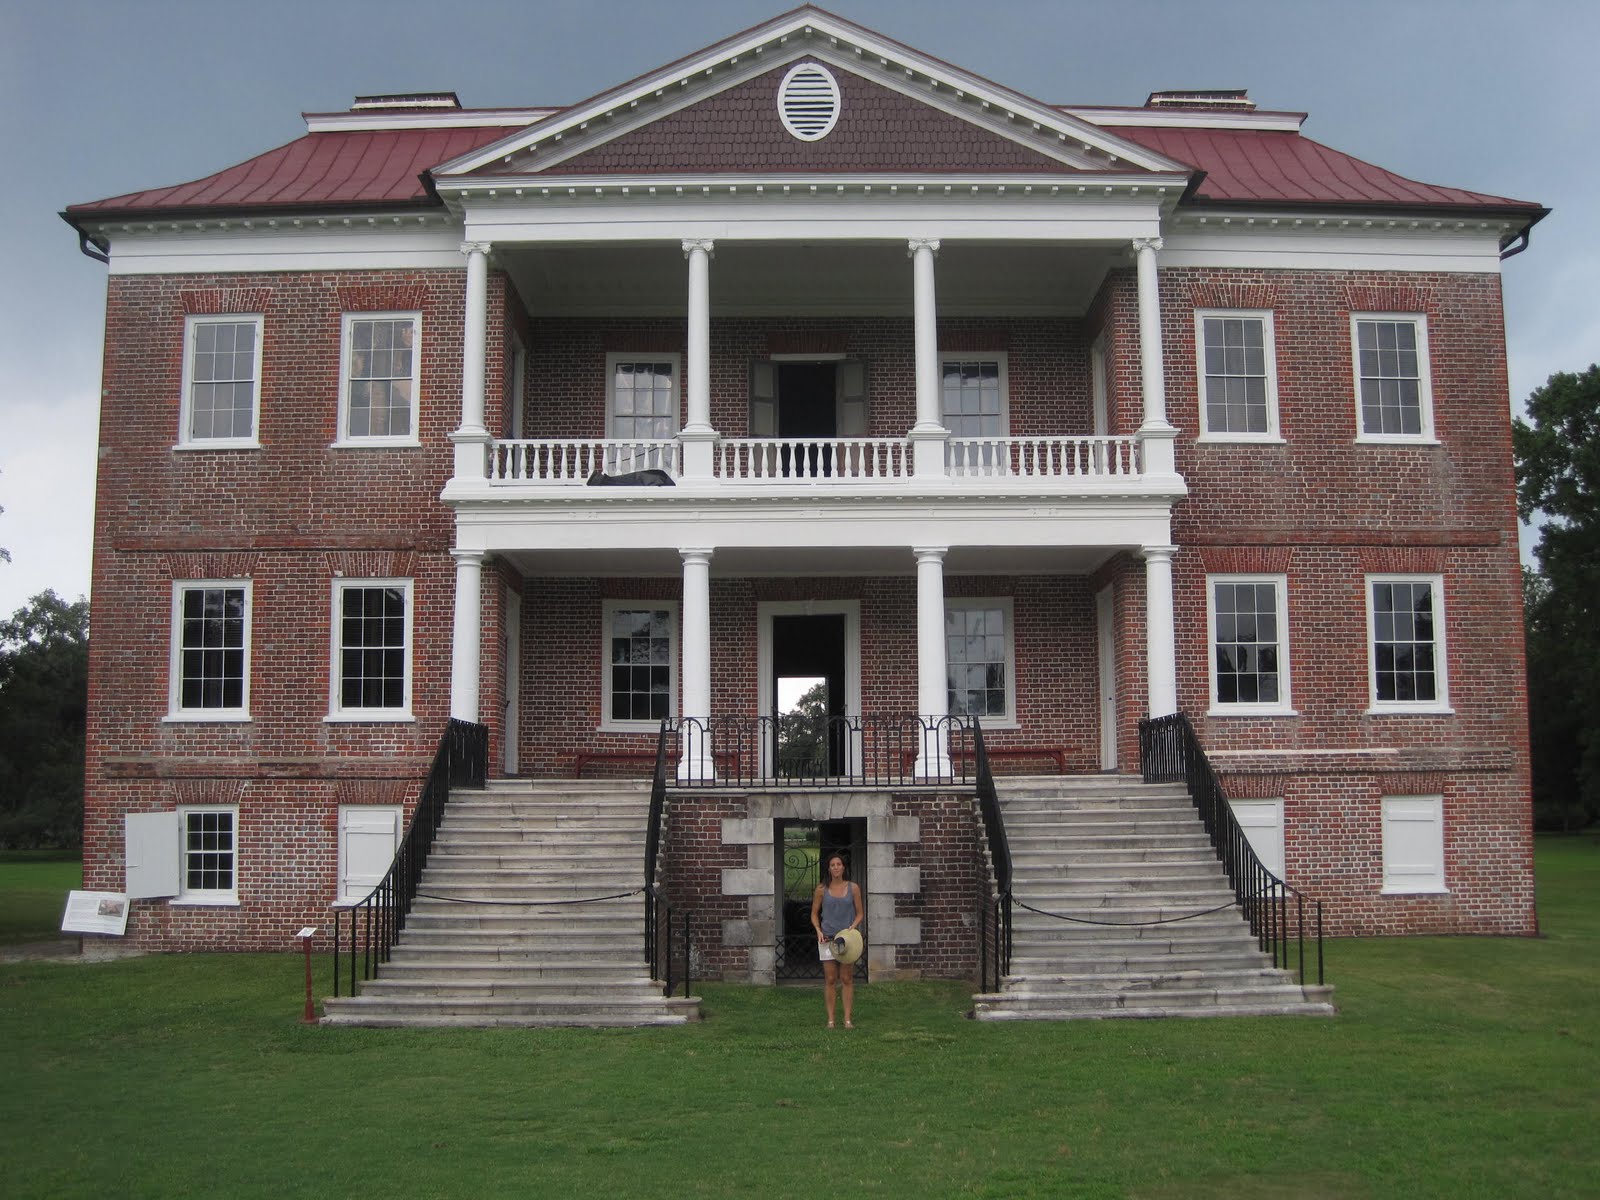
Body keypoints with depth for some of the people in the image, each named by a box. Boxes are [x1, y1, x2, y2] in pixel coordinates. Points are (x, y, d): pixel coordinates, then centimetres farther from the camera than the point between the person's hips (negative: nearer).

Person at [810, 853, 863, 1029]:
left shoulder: (853, 888, 2)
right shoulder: (821, 890, 1)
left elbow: (859, 913, 7)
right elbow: (814, 914, 8)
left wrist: (852, 927, -11)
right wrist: (818, 931, -7)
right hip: (827, 938, 0)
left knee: (847, 979, 1)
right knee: (830, 980, 1)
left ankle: (847, 1019, 6)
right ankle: (830, 1019, 7)